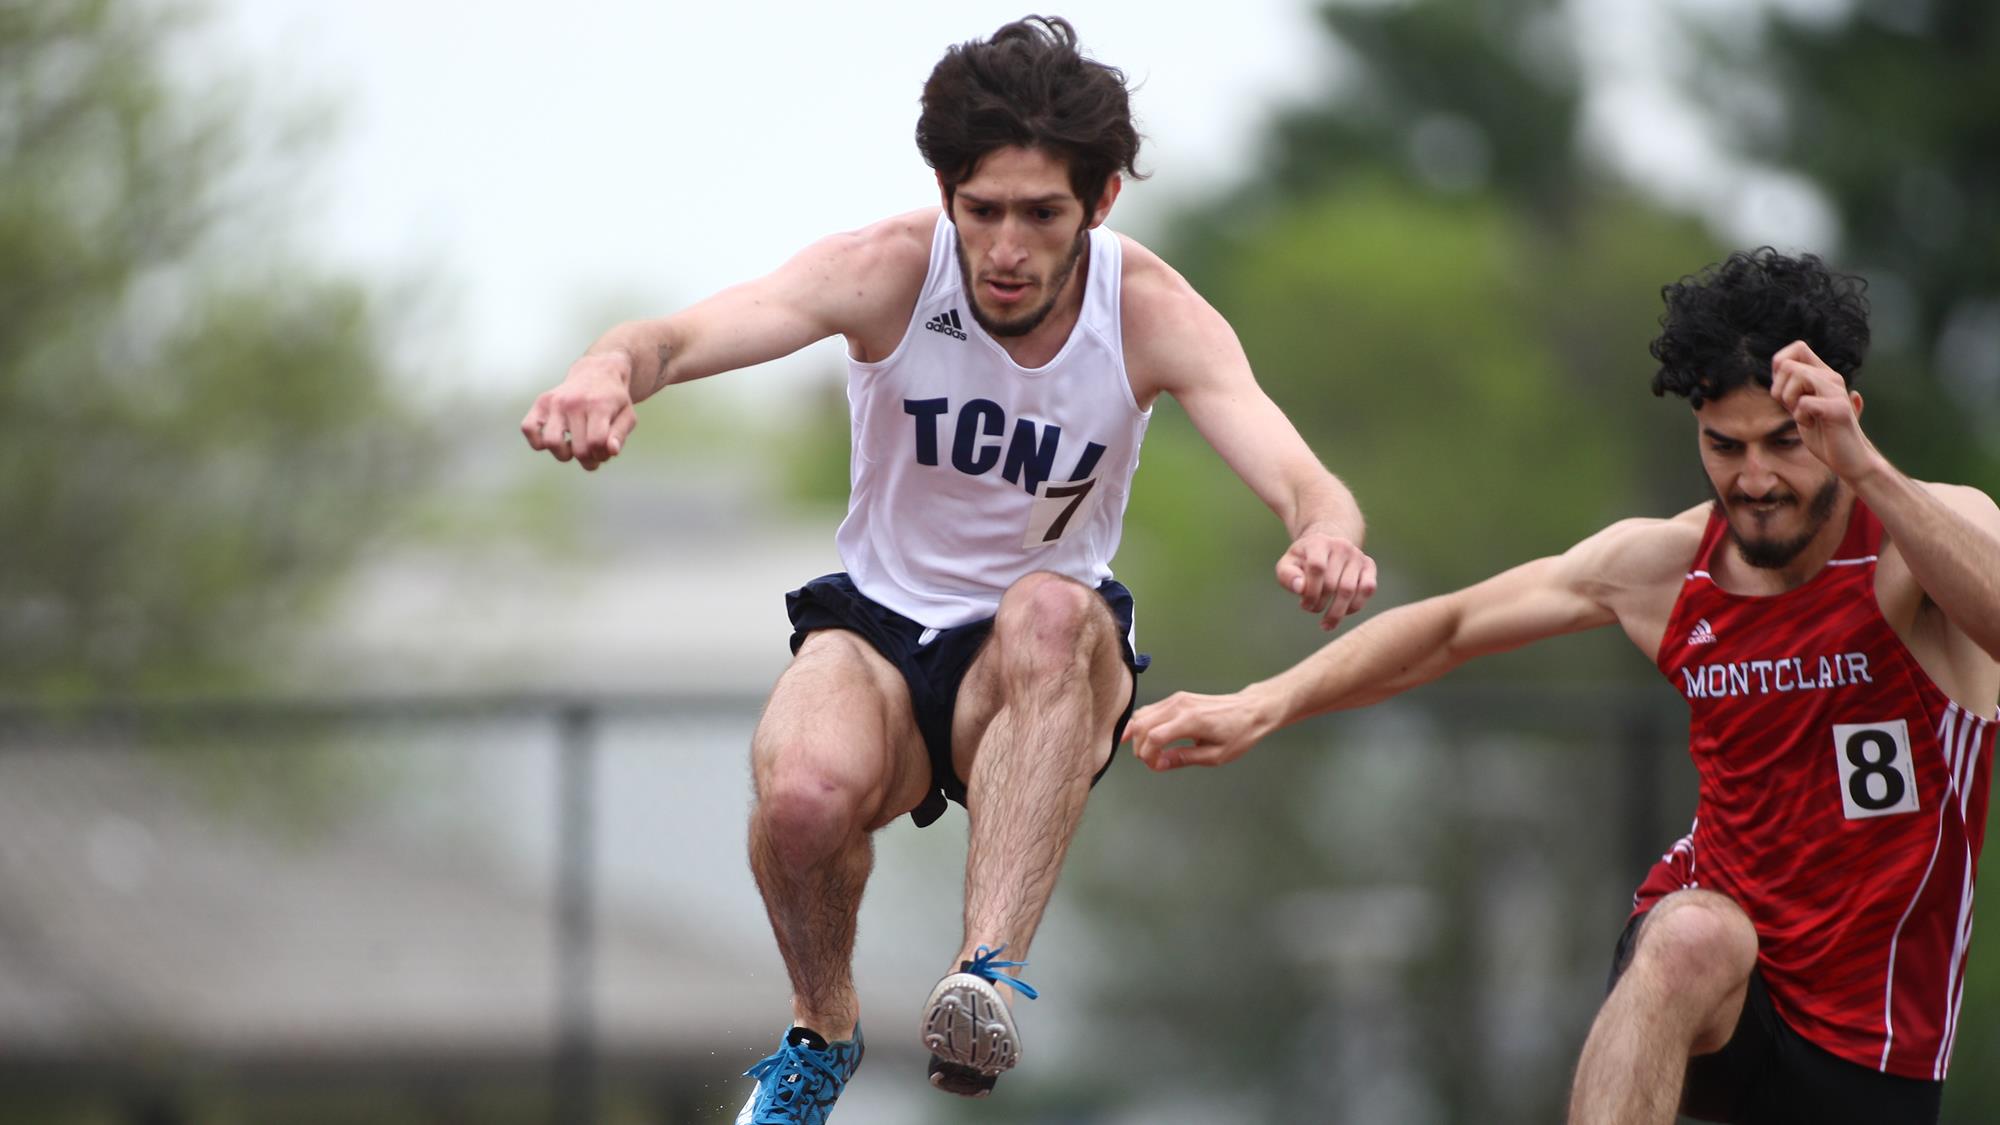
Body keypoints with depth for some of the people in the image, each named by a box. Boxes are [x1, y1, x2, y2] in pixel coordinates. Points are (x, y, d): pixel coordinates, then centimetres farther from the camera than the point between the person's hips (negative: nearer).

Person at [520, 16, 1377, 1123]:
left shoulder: (1153, 314, -14)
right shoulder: (889, 273, -15)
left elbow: (1298, 480, -27)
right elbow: (684, 336, -30)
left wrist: (1326, 532, -53)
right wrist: (614, 367, -55)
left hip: (1052, 668, 0)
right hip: (876, 628, 0)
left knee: (1051, 612, -37)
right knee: (805, 792, -33)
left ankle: (989, 975, -44)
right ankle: (823, 1032, 0)